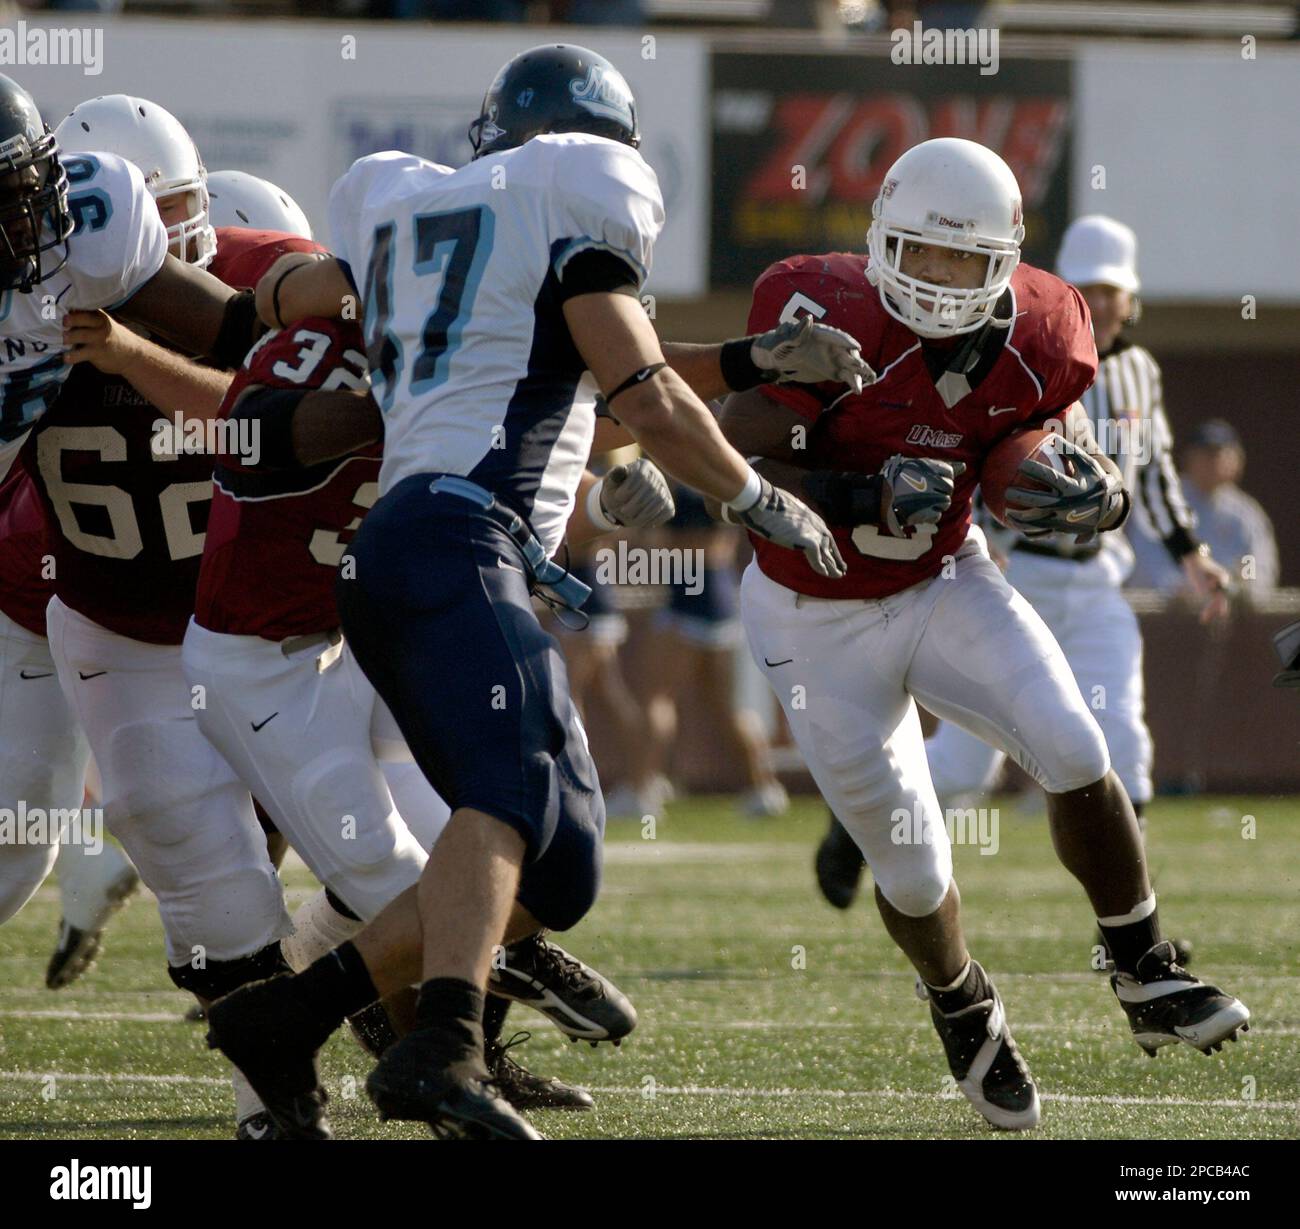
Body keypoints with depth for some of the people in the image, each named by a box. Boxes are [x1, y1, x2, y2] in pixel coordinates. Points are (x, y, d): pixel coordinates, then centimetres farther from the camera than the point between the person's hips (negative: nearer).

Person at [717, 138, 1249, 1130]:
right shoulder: (829, 321, -29)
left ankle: (1147, 981, 2)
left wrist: (1097, 497, -25)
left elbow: (1079, 459, -1)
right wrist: (863, 502, -41)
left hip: (946, 583, 3)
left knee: (1076, 756, -19)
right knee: (915, 871, 1)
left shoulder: (1034, 341, -15)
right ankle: (965, 1016, 34)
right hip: (822, 621, -3)